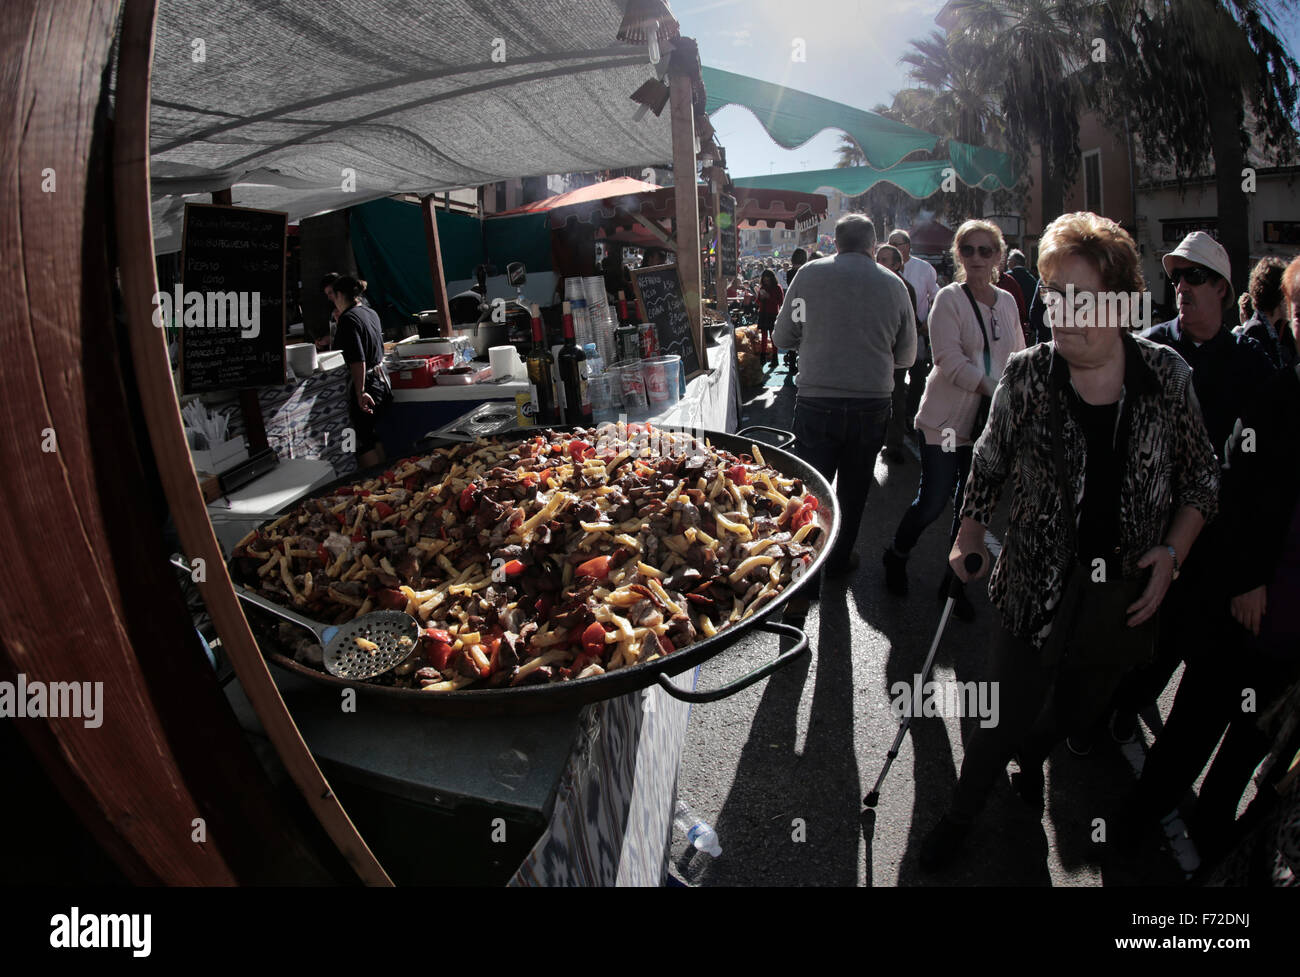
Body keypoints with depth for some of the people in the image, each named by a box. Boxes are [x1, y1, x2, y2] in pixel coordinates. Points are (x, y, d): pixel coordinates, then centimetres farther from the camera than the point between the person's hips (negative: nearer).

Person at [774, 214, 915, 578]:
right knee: (854, 489, 17)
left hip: (817, 401, -2)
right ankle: (839, 559, 31)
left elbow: (782, 336, 4)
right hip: (873, 405, 2)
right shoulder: (893, 284, 5)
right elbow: (906, 356, 12)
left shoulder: (810, 274, -2)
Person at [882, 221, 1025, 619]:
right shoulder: (948, 298, -7)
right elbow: (951, 361, -17)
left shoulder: (1007, 302, 10)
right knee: (933, 500, -3)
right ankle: (896, 556, 24)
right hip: (947, 420, -5)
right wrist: (997, 390, -22)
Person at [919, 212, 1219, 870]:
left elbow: (1201, 478, 3)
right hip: (1037, 588, -2)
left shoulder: (1167, 375, -8)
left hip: (1127, 592, 3)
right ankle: (960, 816, 31)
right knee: (1009, 715, 4)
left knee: (1082, 706, 23)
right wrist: (968, 542, 4)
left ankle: (1032, 759, 56)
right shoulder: (1027, 375, -11)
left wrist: (1172, 551, -9)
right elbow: (988, 464, 3)